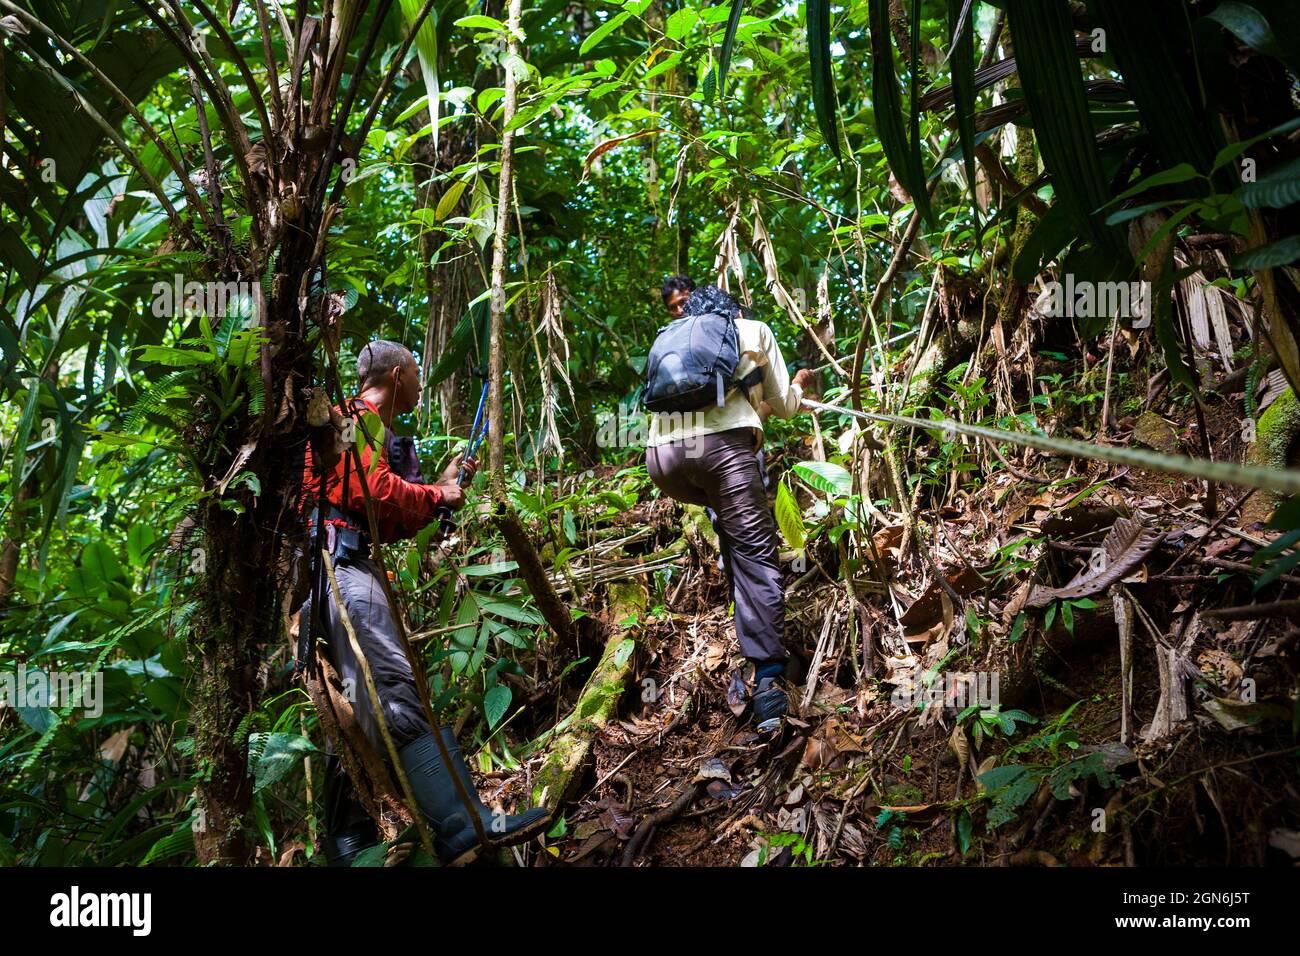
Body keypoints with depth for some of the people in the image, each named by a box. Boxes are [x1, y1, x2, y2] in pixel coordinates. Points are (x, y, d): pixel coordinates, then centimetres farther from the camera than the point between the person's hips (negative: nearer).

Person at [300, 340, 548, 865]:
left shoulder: (372, 431, 31)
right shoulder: (355, 419, 1)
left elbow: (390, 524, 28)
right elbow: (370, 490, -15)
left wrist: (443, 485, 23)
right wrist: (436, 497, 0)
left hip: (351, 567, 12)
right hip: (338, 564, -12)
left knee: (359, 708, 10)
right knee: (394, 690, -23)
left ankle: (348, 843, 15)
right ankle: (465, 825, -33)